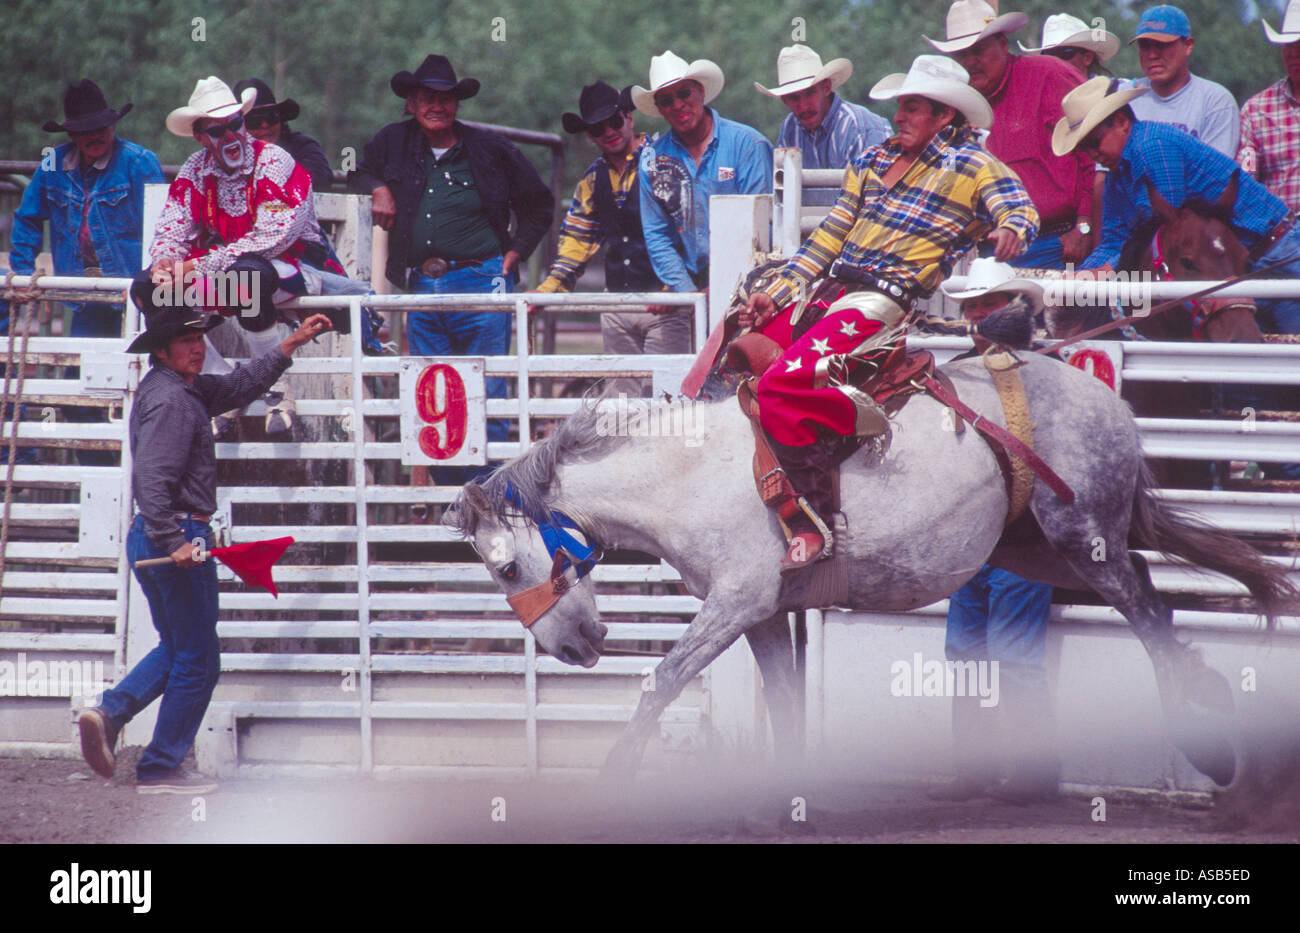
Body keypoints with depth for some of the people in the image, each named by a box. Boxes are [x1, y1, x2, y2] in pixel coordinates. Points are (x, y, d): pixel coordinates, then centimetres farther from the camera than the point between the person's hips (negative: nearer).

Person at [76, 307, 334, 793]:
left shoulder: (186, 389, 14)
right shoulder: (170, 399, -17)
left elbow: (239, 387, 28)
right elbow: (153, 479, -25)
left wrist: (292, 344, 29)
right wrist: (173, 543, -29)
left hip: (151, 536, 10)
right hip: (182, 531, -10)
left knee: (176, 649, 21)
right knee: (198, 660, 0)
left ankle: (109, 712, 5)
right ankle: (160, 769, 3)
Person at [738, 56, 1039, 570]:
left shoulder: (970, 165, 3)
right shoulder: (873, 160, 22)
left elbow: (1020, 207, -11)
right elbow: (830, 234, 23)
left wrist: (1012, 229, -36)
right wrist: (779, 291, 14)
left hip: (883, 302, -8)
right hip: (831, 292, 8)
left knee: (780, 384, -27)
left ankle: (813, 524, -26)